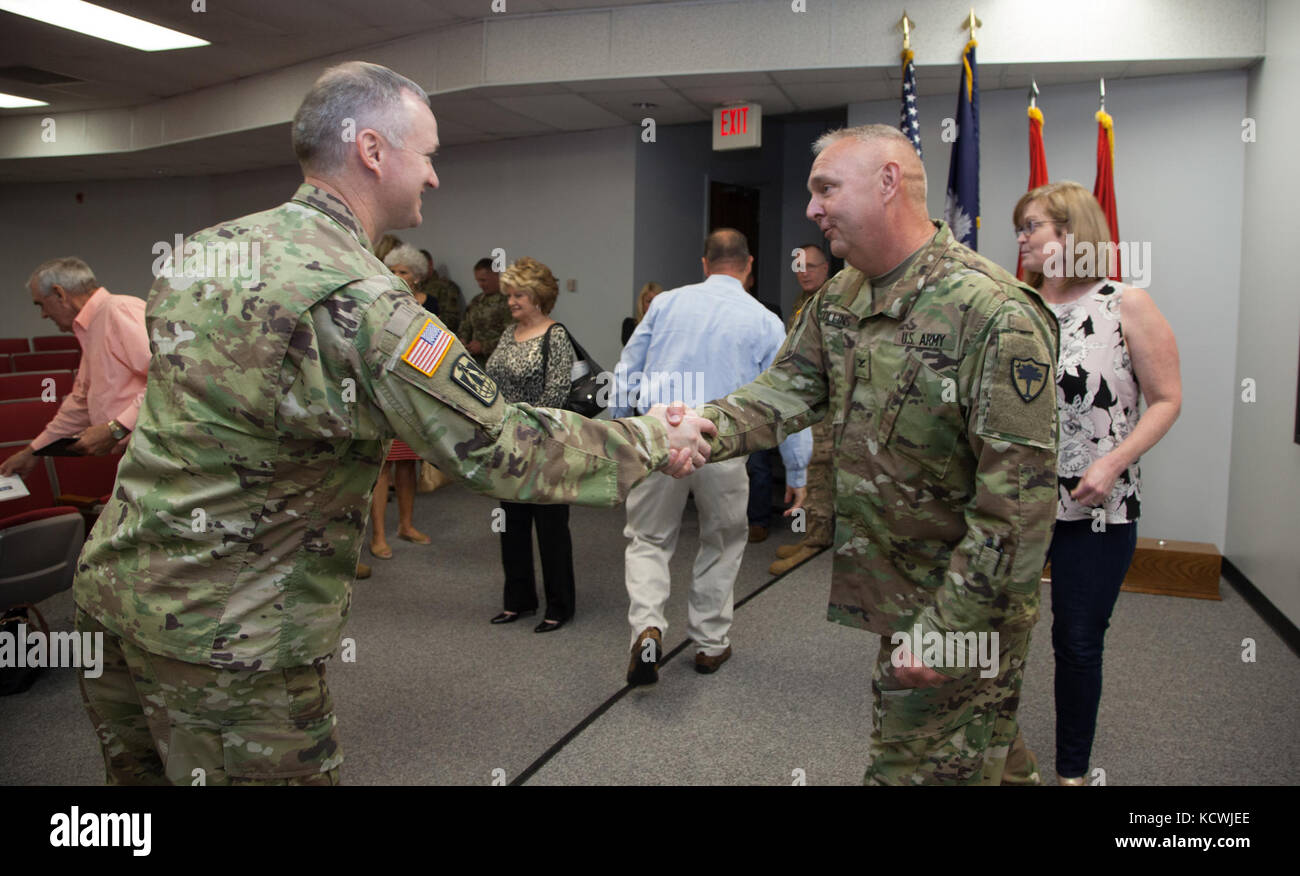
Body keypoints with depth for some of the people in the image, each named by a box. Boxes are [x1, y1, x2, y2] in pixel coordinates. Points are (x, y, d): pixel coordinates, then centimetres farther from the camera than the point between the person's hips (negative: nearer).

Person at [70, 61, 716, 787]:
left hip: (113, 584, 8)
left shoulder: (207, 245, 4)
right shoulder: (359, 302, -23)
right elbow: (504, 451, -21)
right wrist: (650, 440, -7)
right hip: (225, 634, -8)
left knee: (146, 771, 24)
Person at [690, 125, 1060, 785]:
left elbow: (1021, 499, -24)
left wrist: (946, 629, -23)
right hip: (893, 591, 7)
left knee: (919, 767, 6)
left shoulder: (995, 314, -24)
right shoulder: (839, 299, 4)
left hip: (967, 605, -7)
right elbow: (785, 391, -1)